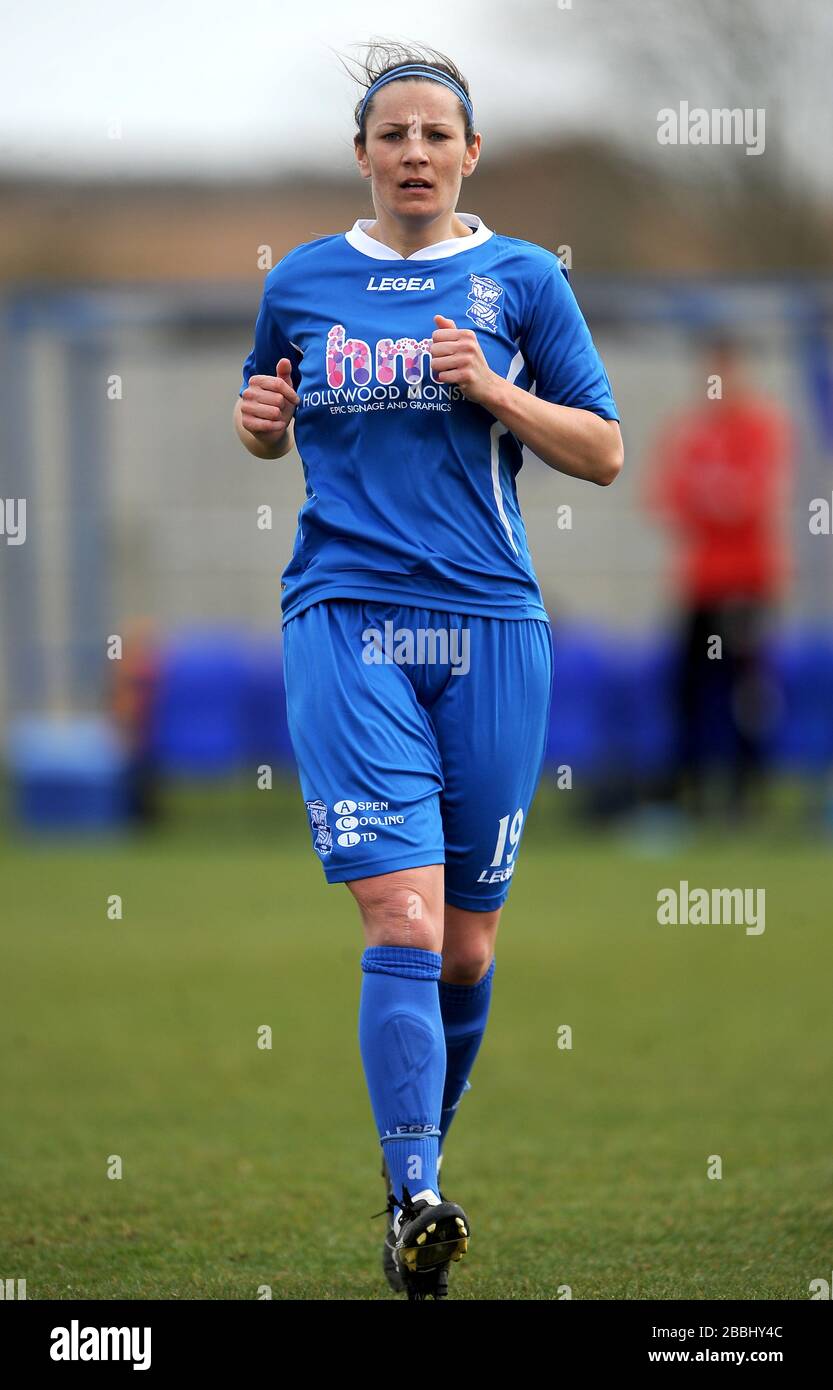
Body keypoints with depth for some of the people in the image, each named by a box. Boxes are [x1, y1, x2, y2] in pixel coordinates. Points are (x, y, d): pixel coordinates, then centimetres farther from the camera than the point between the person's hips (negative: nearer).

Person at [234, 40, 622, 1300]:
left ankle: (426, 1147, 32)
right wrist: (258, 420, 1)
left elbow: (603, 453, 5)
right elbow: (269, 434, 24)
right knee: (403, 913, -17)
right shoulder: (302, 285, 9)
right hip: (347, 620, -1)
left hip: (489, 626, 1)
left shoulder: (522, 281, 5)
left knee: (468, 939, 8)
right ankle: (415, 1204, -23)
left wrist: (494, 391, -10)